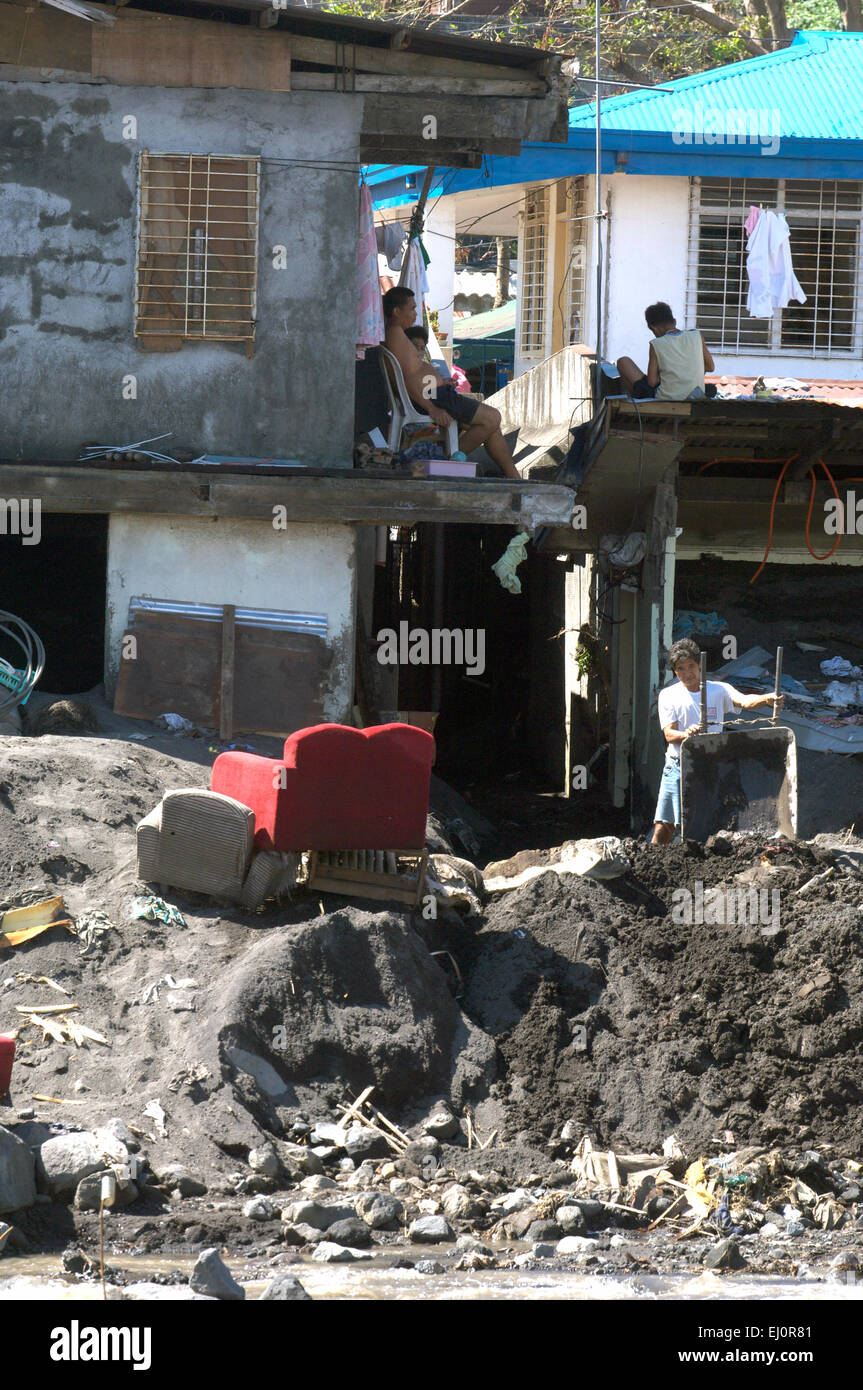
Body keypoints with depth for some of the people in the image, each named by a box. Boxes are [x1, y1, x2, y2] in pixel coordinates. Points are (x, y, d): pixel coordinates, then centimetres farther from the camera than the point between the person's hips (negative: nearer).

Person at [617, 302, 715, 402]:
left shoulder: (656, 345, -10)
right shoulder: (697, 335, -3)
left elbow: (652, 382, -11)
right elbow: (710, 367, 5)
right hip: (696, 396, 3)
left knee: (623, 361, 12)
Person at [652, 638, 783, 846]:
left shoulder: (718, 690, 2)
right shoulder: (668, 695, 4)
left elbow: (744, 701, -17)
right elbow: (669, 734, -5)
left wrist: (767, 699, -39)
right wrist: (686, 735, -29)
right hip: (678, 766, 0)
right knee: (663, 827, -3)